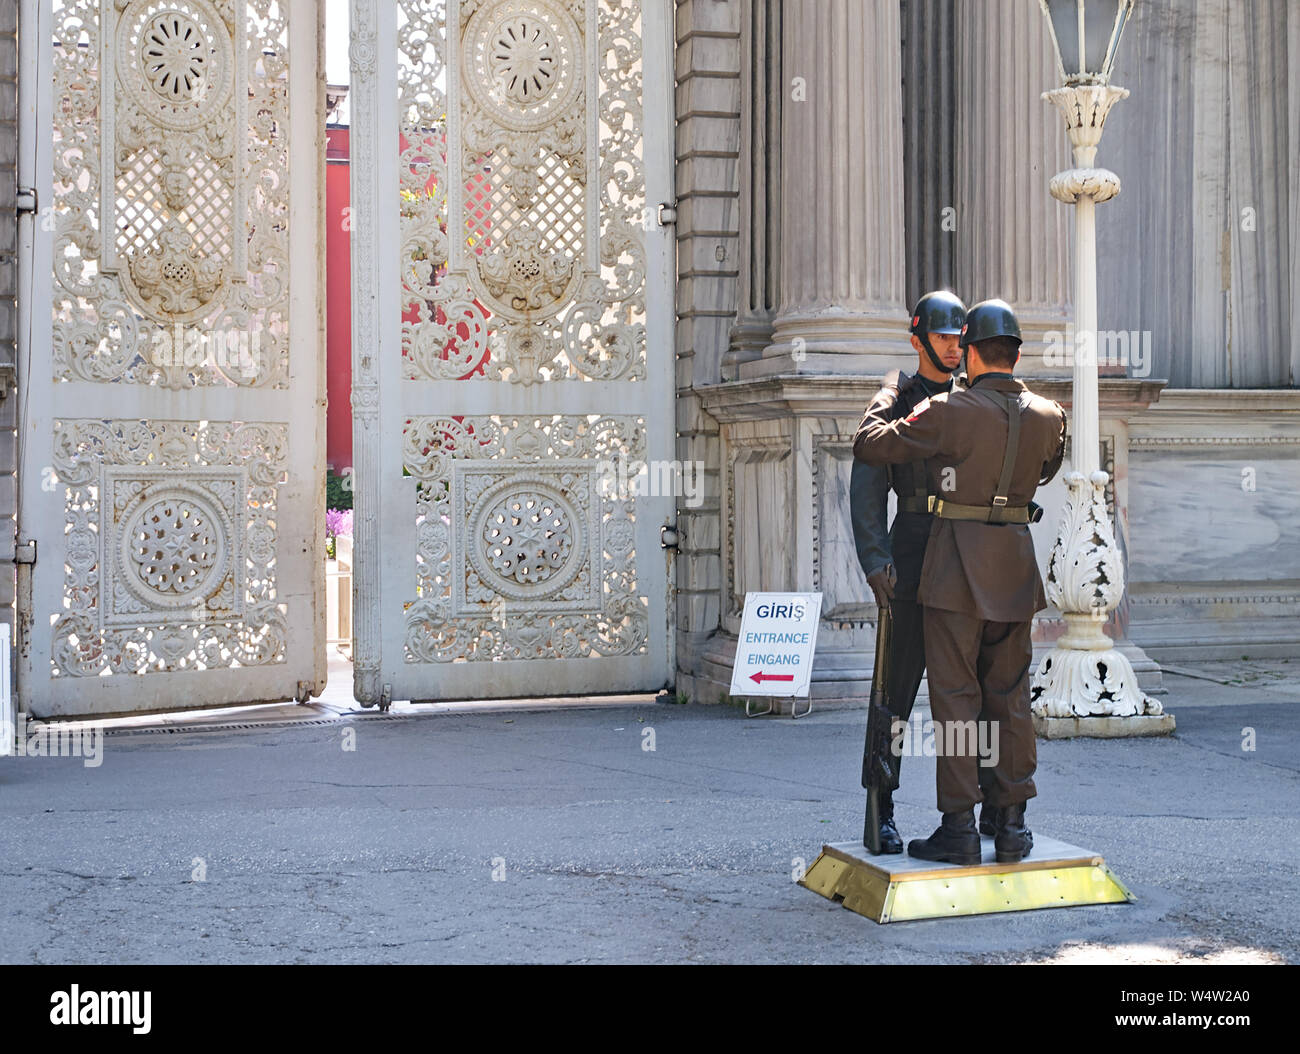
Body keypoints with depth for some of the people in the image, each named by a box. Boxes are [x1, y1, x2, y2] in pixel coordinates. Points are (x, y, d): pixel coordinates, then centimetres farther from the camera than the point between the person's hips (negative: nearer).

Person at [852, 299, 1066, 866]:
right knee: (1010, 696, 11)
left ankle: (958, 827, 0)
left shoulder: (950, 411, -11)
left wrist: (880, 405, 17)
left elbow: (871, 446, -4)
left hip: (957, 563, -5)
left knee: (955, 694, 0)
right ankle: (1010, 825, 14)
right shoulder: (1049, 417, 4)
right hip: (1016, 567, 5)